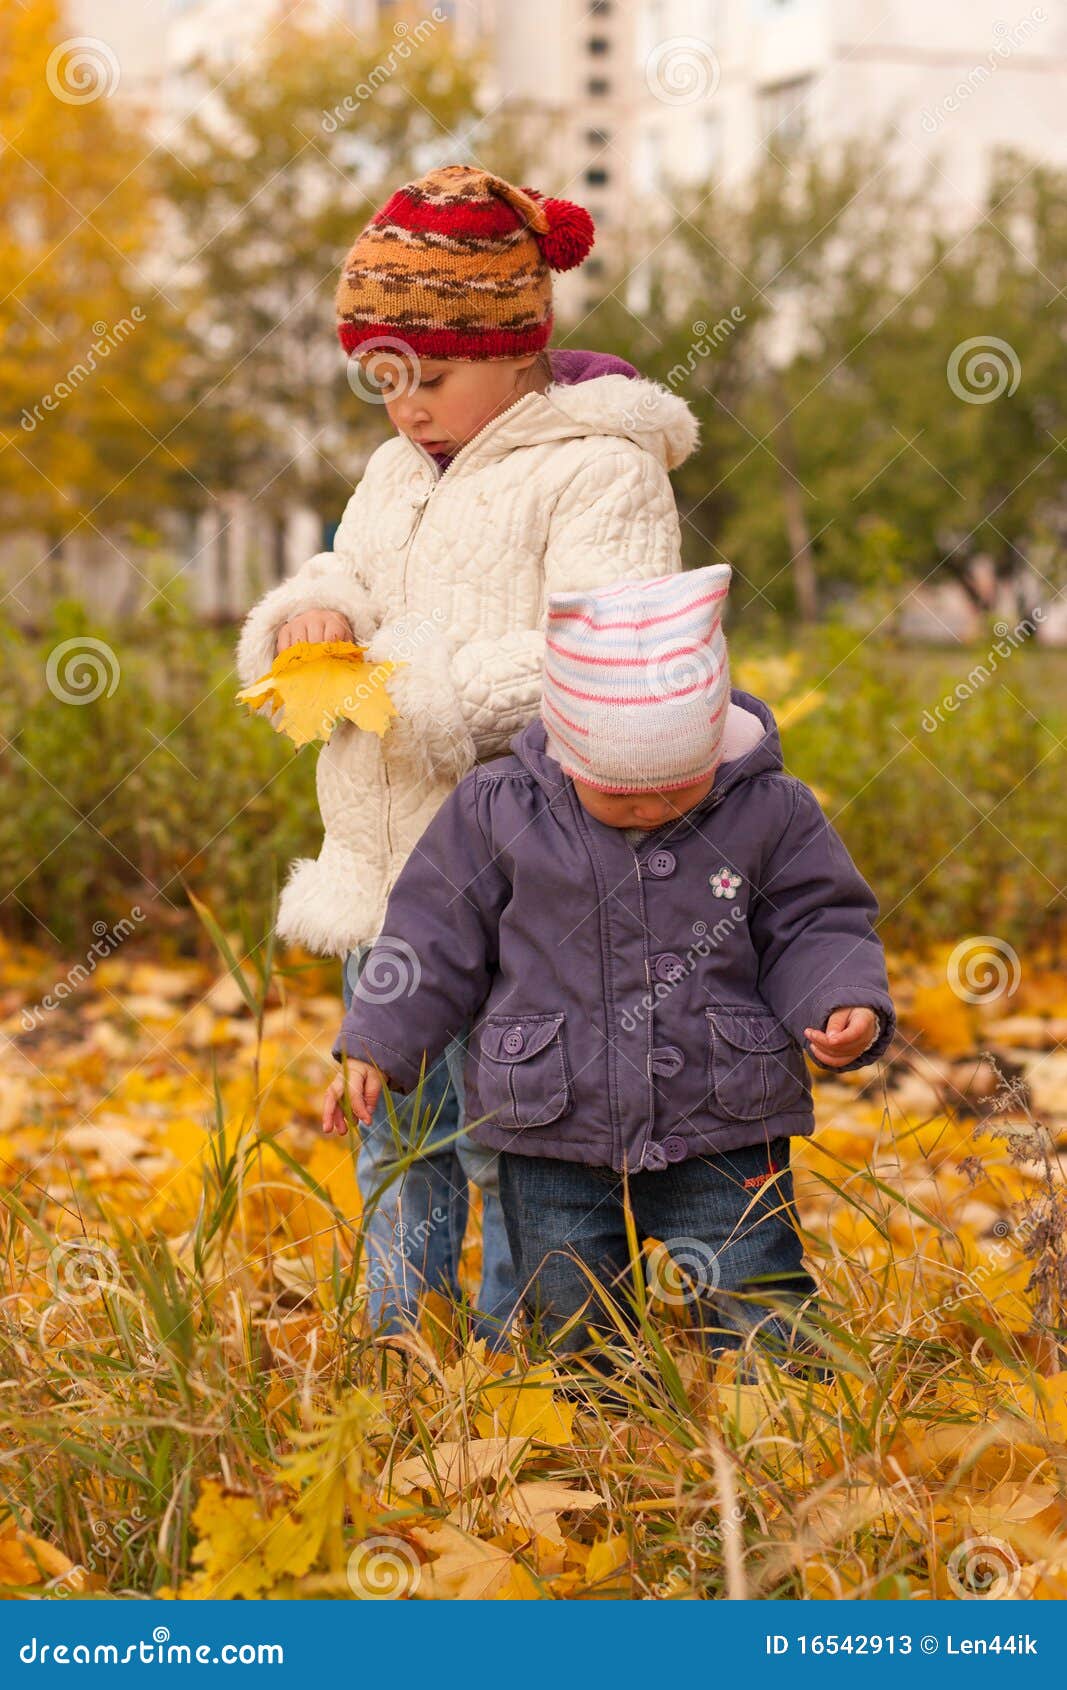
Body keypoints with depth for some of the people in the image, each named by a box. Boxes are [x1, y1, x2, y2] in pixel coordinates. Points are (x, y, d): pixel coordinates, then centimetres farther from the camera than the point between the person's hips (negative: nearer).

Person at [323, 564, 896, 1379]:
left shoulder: (768, 811, -7)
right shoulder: (499, 810, -7)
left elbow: (816, 927, 1)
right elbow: (439, 933, 4)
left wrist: (847, 1007, -18)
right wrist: (374, 1047, 3)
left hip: (721, 1142, -1)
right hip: (553, 1146, 1)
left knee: (770, 1341, 1)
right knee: (578, 1340, 13)